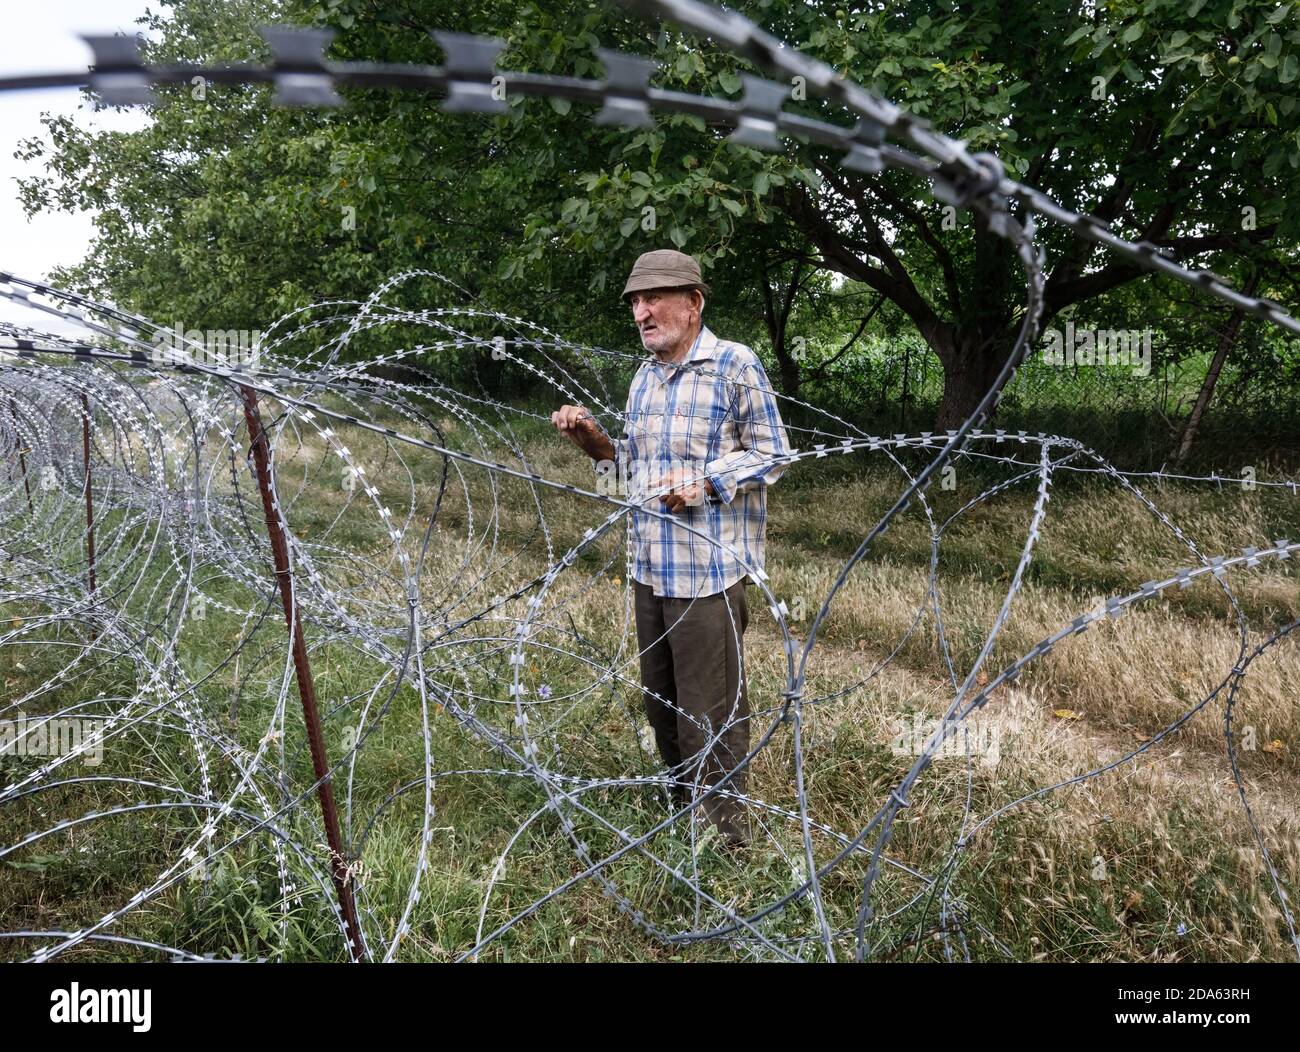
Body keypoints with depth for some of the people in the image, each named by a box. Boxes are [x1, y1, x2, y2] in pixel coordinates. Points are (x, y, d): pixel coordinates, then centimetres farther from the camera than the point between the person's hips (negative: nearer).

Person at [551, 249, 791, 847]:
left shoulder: (735, 366, -7)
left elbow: (772, 456, -6)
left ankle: (726, 837, 16)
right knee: (660, 705, 18)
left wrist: (706, 482, -19)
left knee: (710, 714, -1)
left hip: (709, 573, -7)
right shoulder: (644, 376, 14)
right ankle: (680, 815, 35)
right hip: (649, 570, 8)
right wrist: (595, 443, 3)